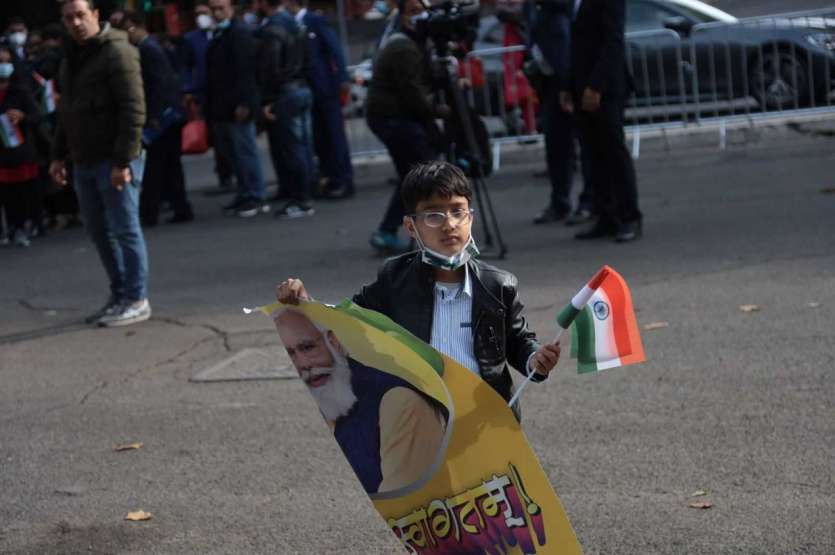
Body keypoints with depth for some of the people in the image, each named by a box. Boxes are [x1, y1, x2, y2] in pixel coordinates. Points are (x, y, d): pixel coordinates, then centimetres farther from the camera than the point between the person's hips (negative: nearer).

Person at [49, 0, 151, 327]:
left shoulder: (117, 52, -10)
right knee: (99, 232, 12)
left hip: (114, 161, -8)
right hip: (84, 163, 8)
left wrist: (123, 161, -21)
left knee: (125, 230, -3)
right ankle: (120, 296, 22)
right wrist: (59, 154, 17)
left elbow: (133, 110, -16)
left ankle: (136, 300, 4)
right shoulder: (71, 58, 16)